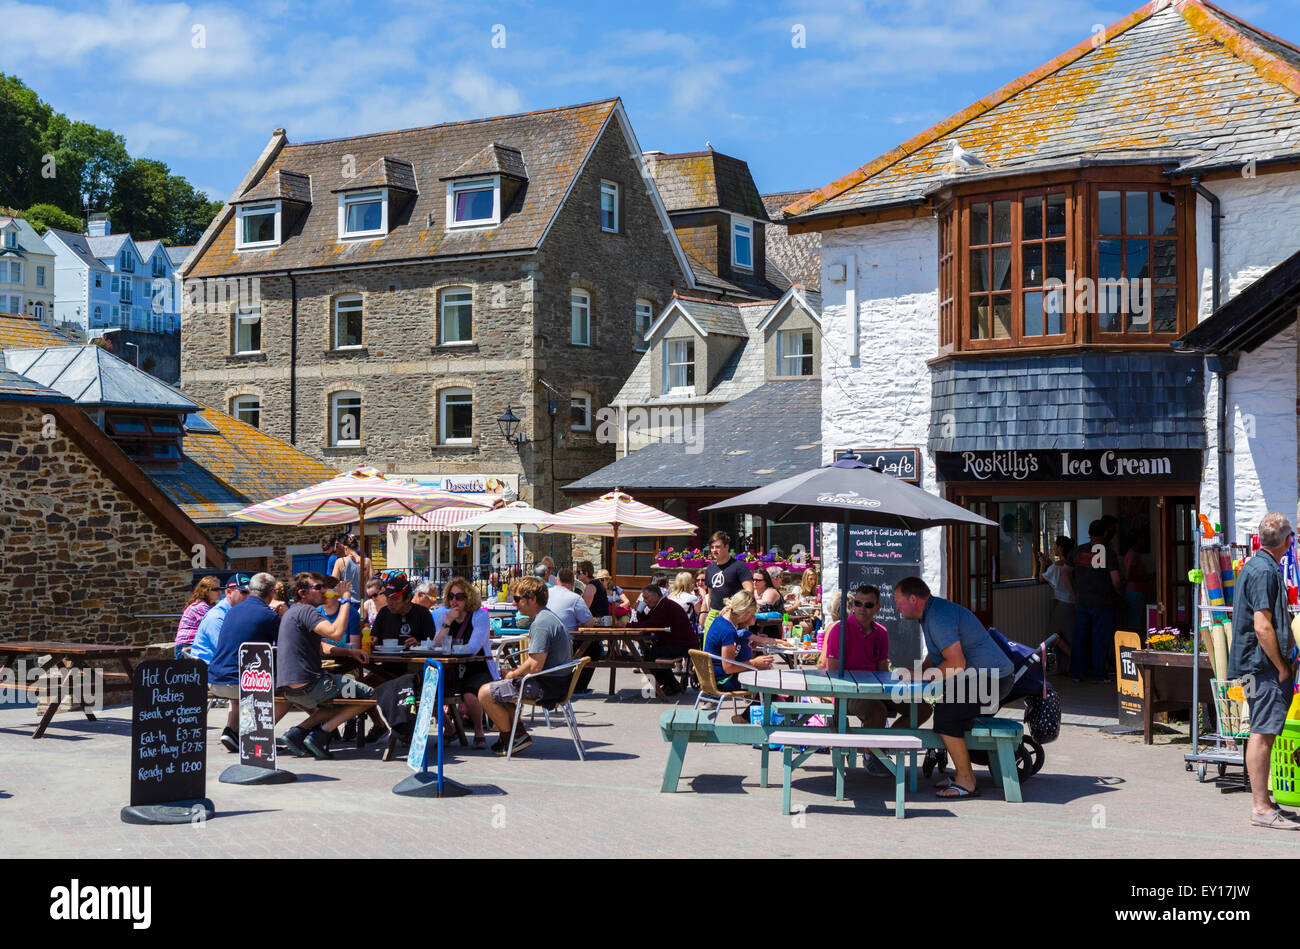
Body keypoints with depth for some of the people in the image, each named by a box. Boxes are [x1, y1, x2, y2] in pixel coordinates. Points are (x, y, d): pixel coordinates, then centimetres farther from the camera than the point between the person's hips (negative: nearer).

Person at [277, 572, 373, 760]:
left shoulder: (292, 612, 20)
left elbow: (320, 646, 25)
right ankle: (320, 736, -5)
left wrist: (349, 652, 12)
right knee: (368, 694, -2)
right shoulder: (305, 611, -12)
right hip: (306, 686, -10)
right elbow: (335, 632, -27)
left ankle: (297, 732, 9)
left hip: (287, 688, 10)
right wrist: (346, 600, -16)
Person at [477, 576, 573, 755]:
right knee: (498, 686, 27)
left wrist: (513, 675, -8)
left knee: (485, 693, -10)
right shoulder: (547, 617, 13)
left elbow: (535, 666, -26)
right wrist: (515, 672, 10)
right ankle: (519, 732, 17)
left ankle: (512, 738, 4)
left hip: (547, 686, -11)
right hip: (555, 682, 11)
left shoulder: (541, 623, -21)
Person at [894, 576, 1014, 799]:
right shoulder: (931, 612, 15)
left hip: (990, 679, -11)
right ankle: (962, 774, 20)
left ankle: (965, 781, -11)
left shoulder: (939, 617, -20)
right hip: (981, 677, 11)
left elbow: (956, 664, -25)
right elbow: (935, 653, 27)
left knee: (945, 714, -18)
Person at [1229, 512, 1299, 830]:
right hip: (1264, 664, -11)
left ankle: (1263, 802, 21)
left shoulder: (1256, 566, 16)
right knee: (1263, 733, -8)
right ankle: (1261, 808, -7)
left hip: (1259, 664, 11)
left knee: (1264, 732, 14)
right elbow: (1262, 627, -21)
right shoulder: (1264, 571, -16)